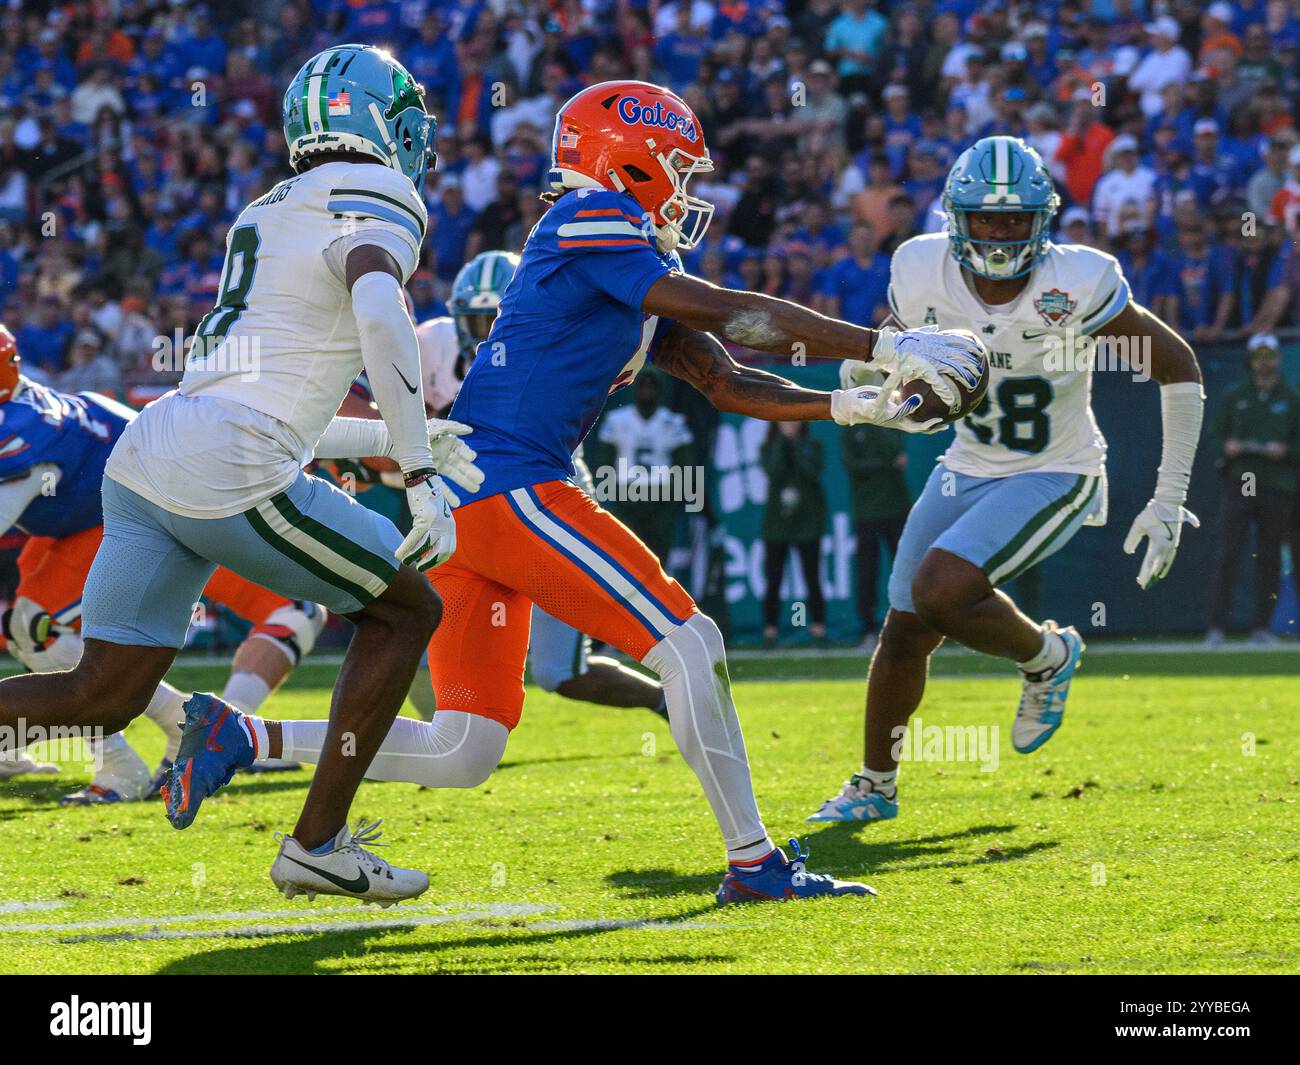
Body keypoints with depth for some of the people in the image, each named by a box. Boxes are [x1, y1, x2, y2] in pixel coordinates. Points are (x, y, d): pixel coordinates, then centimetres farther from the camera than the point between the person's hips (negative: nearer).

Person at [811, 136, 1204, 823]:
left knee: (940, 593, -25)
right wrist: (870, 382, -18)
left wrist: (1169, 502, -14)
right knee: (905, 632, 8)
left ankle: (1046, 657, 7)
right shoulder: (925, 273, -13)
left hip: (1055, 479, -5)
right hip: (968, 472, 5)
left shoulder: (1076, 285, -25)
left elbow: (1177, 368, -14)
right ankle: (875, 786, 32)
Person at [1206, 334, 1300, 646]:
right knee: (1228, 555, -10)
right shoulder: (1234, 397, 12)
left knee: (1269, 559, 2)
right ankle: (1217, 626, -12)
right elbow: (1215, 436, 12)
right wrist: (1226, 447, -9)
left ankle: (1260, 627, 8)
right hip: (1239, 483, -1)